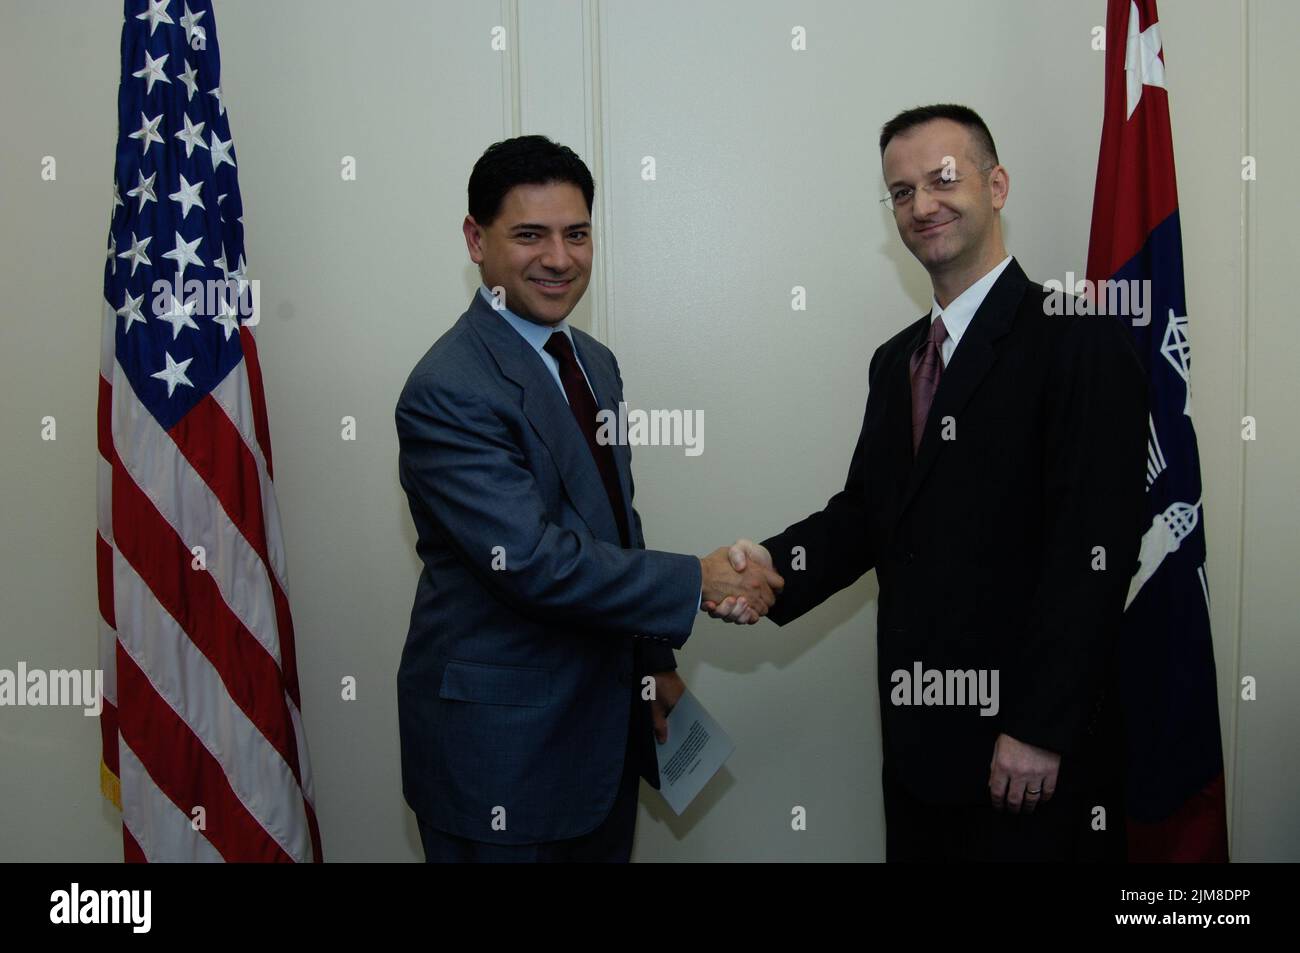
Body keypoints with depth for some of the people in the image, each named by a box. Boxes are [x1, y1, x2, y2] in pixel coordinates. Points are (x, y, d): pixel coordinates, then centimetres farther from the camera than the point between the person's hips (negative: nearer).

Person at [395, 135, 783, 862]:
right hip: (499, 739, -8)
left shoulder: (595, 363, 8)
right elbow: (535, 561, -26)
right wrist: (697, 583, -19)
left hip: (606, 717, 8)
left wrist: (655, 661, 14)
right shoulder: (448, 392, -20)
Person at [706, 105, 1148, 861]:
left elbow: (1095, 551, -17)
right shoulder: (896, 360, 12)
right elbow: (866, 508, 10)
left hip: (1032, 747, -6)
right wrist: (775, 564, -9)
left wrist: (1040, 730, -18)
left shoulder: (1082, 342, -11)